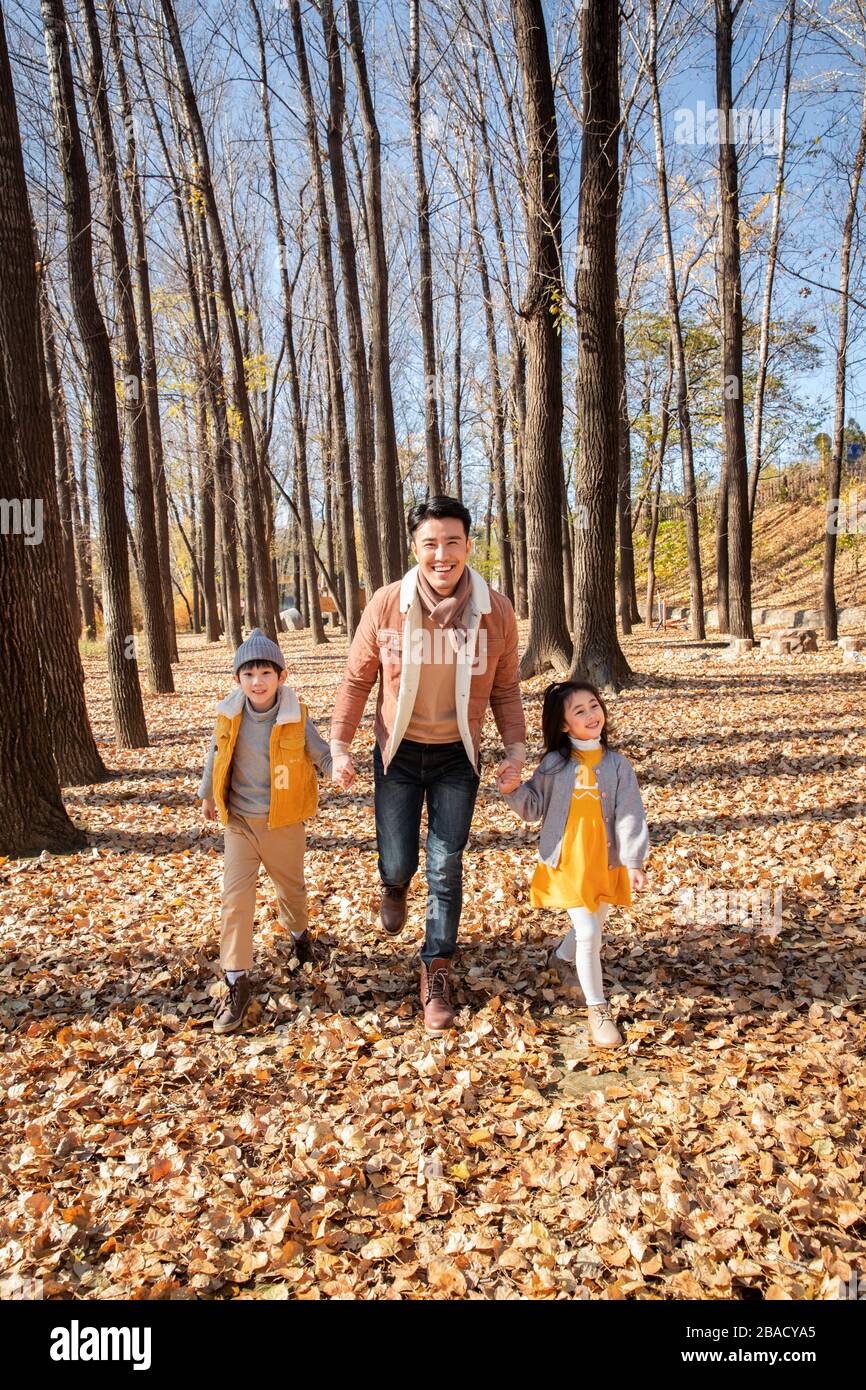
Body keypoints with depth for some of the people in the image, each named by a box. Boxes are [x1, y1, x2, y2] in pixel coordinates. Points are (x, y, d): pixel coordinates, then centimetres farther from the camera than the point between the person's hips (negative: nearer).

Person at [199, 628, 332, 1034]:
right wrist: (207, 795, 23)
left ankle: (299, 932, 52)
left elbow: (321, 753, -5)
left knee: (290, 886, 19)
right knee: (235, 898, -6)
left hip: (283, 822, 0)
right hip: (239, 821, 1)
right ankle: (237, 982, 4)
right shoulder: (229, 716, -8)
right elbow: (216, 756, 10)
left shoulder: (295, 717, -14)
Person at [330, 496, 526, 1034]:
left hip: (457, 756, 0)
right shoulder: (387, 604, -12)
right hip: (398, 753, 0)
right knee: (397, 863, 7)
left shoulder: (496, 611, -9)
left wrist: (516, 745, -10)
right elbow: (358, 678, -1)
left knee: (447, 869, 2)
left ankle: (437, 975, 19)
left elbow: (505, 689, 2)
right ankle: (396, 888, 46)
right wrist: (340, 743, -7)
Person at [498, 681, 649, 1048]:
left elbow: (629, 814, -8)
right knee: (588, 933, -9)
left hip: (606, 862, 2)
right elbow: (535, 808, 4)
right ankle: (597, 1008, 8)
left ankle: (562, 958, 53)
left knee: (593, 926, 20)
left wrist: (634, 861, -14)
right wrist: (515, 791, -14)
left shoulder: (617, 764, -5)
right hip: (566, 862, -2)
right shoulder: (554, 764, -5)